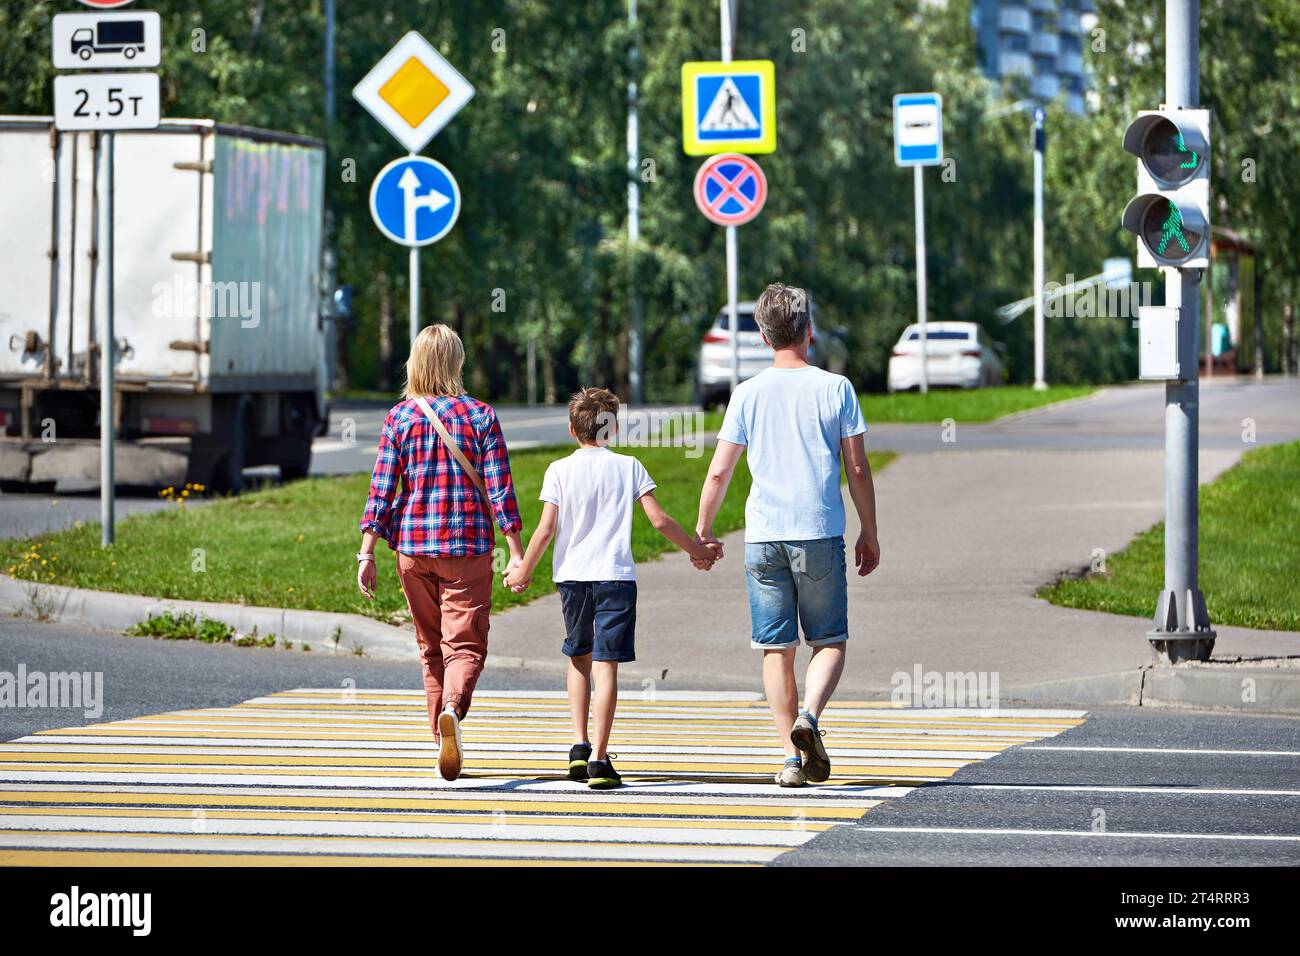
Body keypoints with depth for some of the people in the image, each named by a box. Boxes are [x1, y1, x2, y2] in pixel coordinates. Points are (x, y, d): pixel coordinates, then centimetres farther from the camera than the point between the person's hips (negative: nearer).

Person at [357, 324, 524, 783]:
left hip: (413, 546, 2)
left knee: (431, 648, 14)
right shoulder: (480, 416, -2)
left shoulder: (400, 417, 1)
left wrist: (367, 553, -2)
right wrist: (516, 553, -2)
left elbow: (381, 489, -3)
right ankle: (453, 710, -32)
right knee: (465, 645, -2)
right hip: (468, 545, -2)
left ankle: (445, 745, 17)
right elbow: (499, 489, -5)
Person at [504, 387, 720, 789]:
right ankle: (599, 759, -12)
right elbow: (660, 520, 0)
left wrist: (523, 572, 9)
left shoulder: (559, 470, 1)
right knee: (606, 664, -5)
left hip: (571, 575, 1)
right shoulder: (628, 467, 3)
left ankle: (580, 745, 10)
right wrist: (698, 550, 14)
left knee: (579, 657, 20)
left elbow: (546, 529, -3)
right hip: (616, 575, -1)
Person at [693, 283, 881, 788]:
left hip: (763, 537, 1)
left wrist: (702, 530, 15)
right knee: (829, 641, 9)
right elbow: (857, 469, 0)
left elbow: (719, 471, 3)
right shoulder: (836, 389, 0)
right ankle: (809, 715, -18)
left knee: (777, 650, 6)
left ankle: (792, 756, 4)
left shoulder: (748, 393, 3)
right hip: (820, 536, -1)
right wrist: (869, 534, 10)